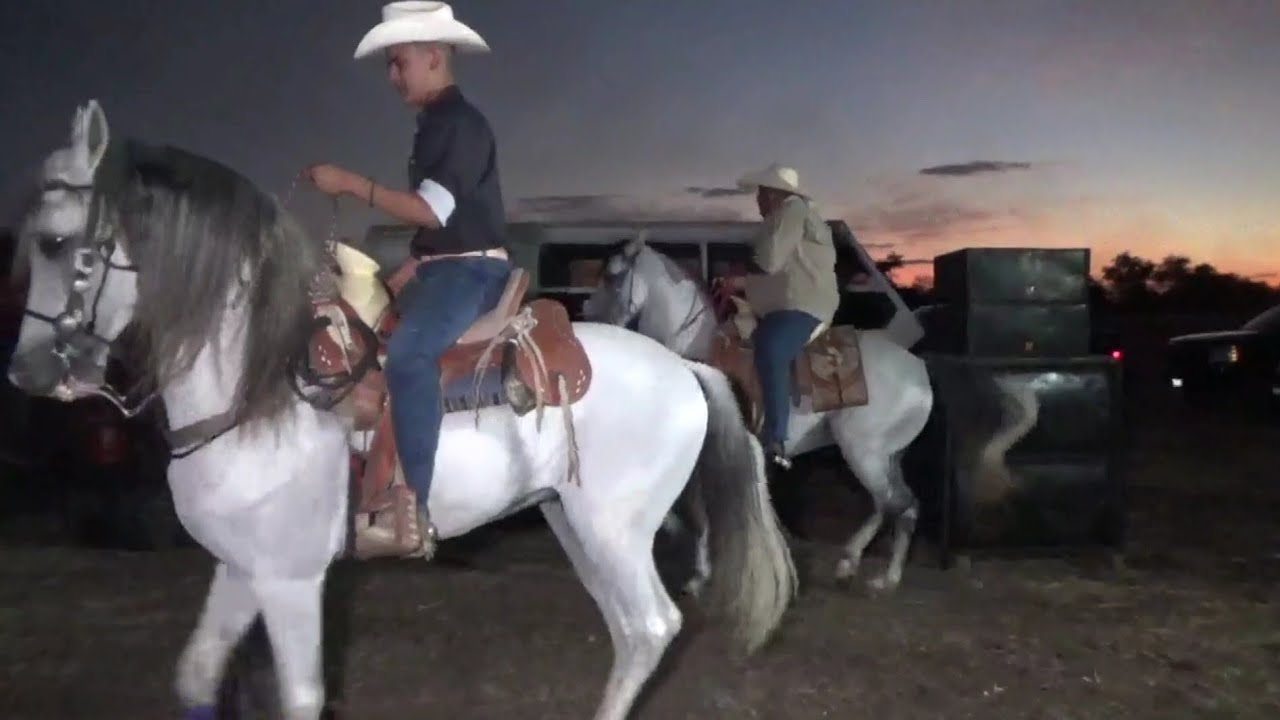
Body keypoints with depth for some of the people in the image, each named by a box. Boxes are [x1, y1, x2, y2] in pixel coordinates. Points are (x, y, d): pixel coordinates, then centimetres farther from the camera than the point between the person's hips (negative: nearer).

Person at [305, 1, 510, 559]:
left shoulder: (462, 124, -12)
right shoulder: (435, 125, 18)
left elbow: (431, 213, -20)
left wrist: (350, 183, -17)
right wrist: (403, 275, 16)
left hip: (472, 270, -11)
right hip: (442, 268, 11)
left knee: (407, 354, -32)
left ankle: (414, 509, -30)